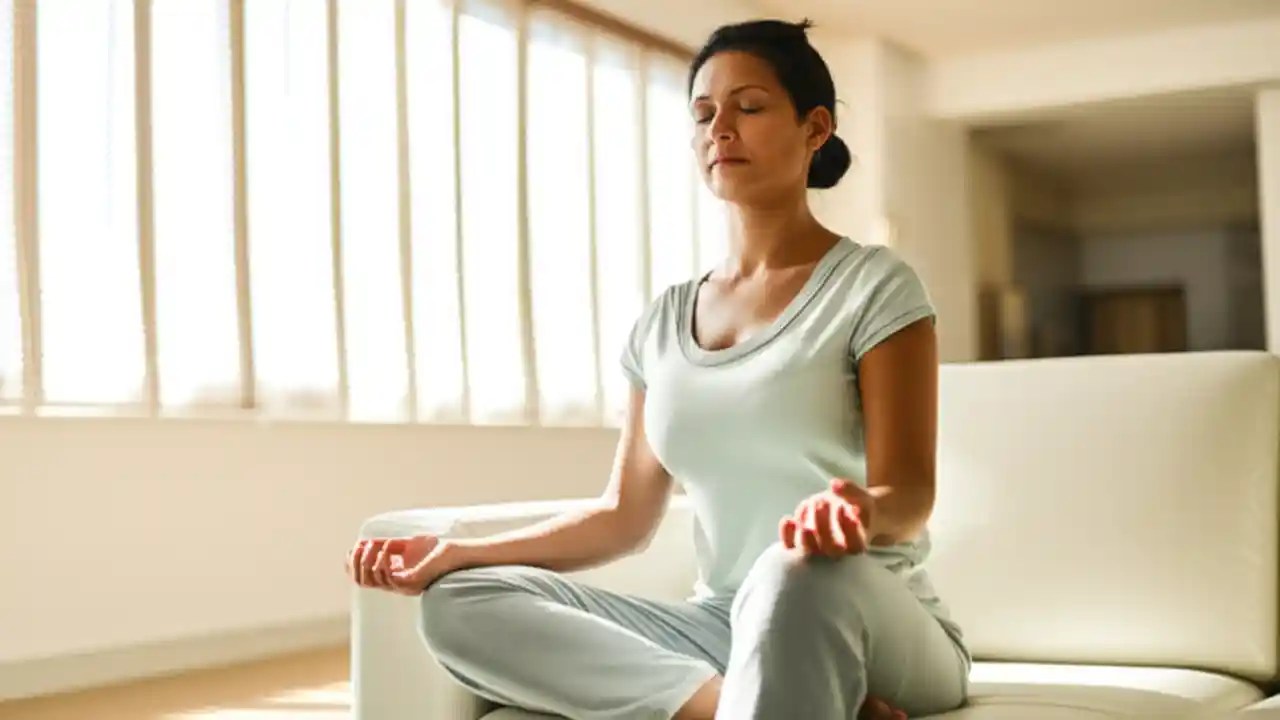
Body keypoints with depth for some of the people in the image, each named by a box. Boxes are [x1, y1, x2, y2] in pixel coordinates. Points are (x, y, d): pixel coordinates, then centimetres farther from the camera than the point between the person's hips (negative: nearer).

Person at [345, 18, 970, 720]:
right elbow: (623, 517, 12)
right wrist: (459, 551, 0)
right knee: (460, 604, -16)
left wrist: (859, 511, -38)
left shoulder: (873, 285, -3)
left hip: (870, 629, -6)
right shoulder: (664, 323, 12)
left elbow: (909, 491, -13)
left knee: (802, 571, -42)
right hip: (720, 631, 6)